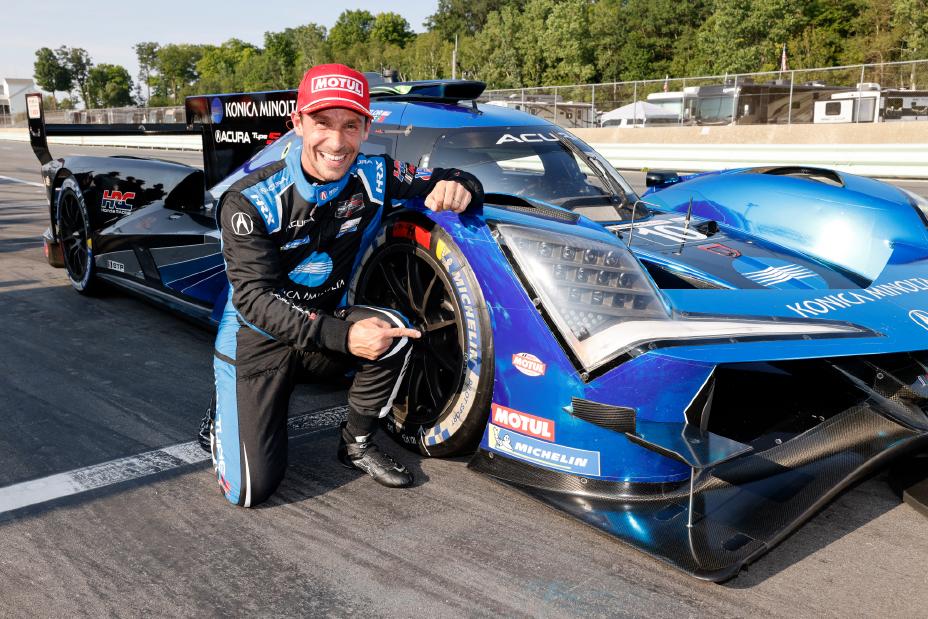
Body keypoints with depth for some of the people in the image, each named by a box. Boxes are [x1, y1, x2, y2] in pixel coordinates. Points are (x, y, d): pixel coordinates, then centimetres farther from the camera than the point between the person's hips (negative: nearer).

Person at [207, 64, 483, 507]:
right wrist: (343, 335, -38)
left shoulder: (374, 177, -10)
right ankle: (227, 414, 20)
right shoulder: (250, 201, -21)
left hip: (329, 322, 4)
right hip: (257, 339, -3)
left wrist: (459, 187, -26)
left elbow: (437, 182, 2)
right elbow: (254, 299, -25)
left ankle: (357, 443, -4)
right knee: (252, 489, -14)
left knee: (394, 332, -30)